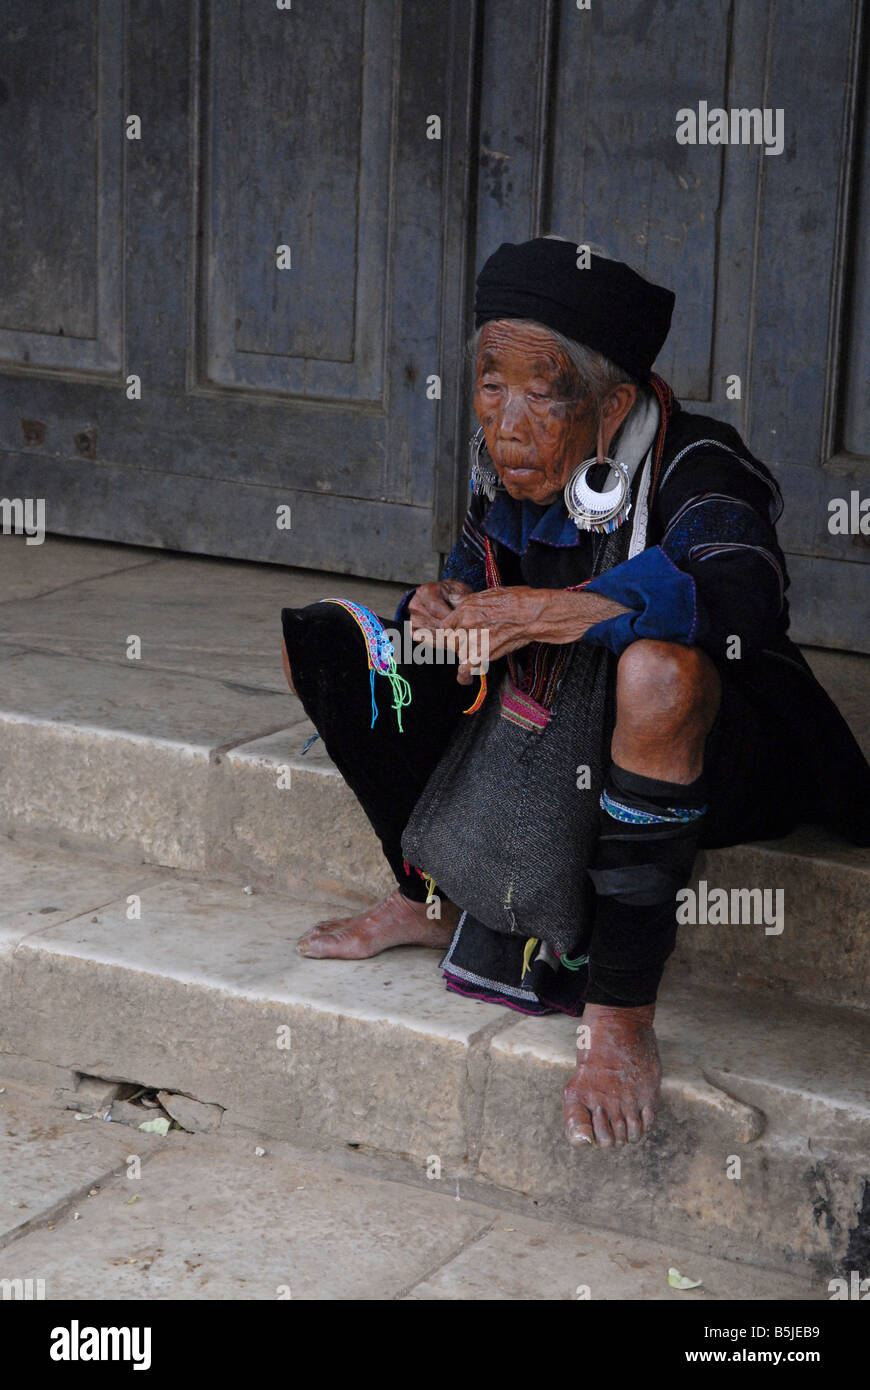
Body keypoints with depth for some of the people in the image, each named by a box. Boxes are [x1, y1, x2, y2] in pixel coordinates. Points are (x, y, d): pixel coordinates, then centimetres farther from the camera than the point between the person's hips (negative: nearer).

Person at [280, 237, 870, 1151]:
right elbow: (477, 564, 15)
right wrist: (445, 604, -11)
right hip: (539, 723, 7)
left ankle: (620, 1015, -33)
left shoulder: (696, 472, -23)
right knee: (320, 643, 0)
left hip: (710, 756, -7)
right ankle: (436, 899, 13)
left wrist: (545, 613, -39)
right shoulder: (509, 470, -3)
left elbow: (742, 597, -43)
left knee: (656, 667, -44)